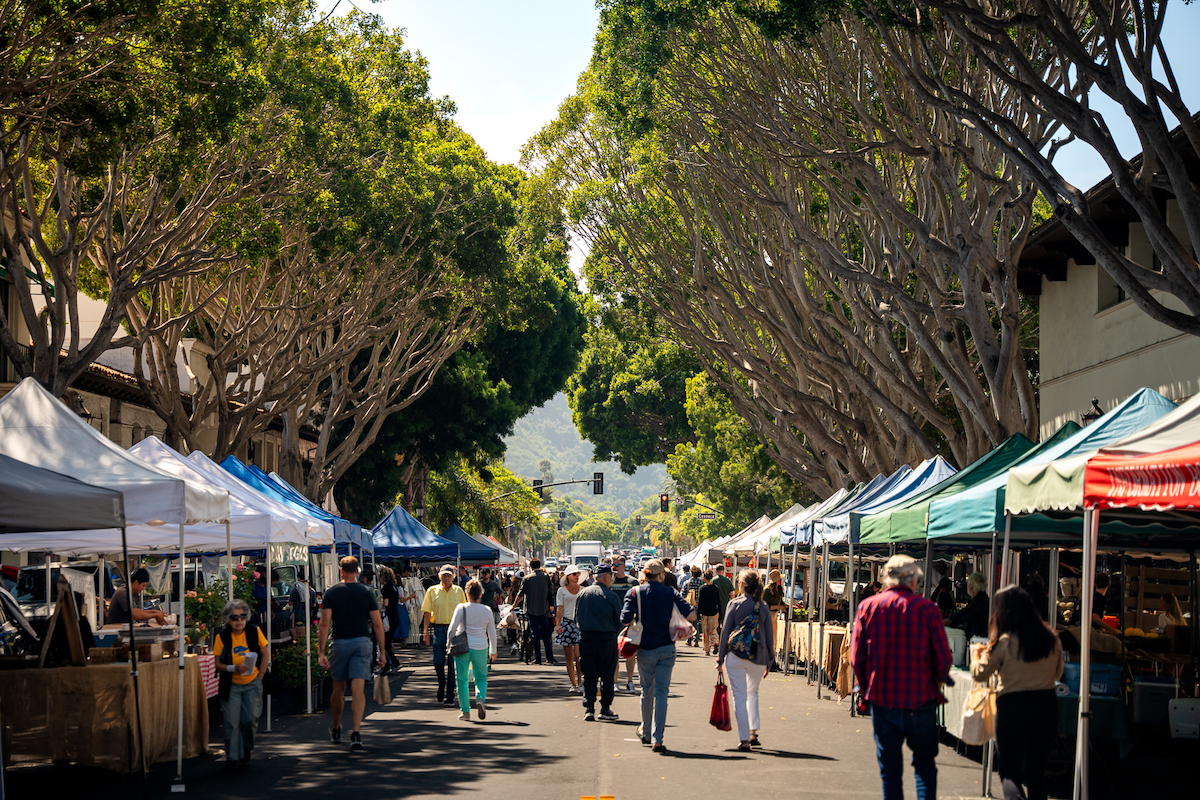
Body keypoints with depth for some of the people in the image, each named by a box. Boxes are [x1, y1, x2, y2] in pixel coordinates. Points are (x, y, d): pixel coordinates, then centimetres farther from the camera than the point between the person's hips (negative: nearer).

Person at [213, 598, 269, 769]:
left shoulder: (254, 632, -4)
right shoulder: (222, 637, -7)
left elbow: (265, 654, 6)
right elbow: (218, 664, -3)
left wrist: (260, 675, -1)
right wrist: (234, 668, -20)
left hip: (252, 684, 1)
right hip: (231, 685, -1)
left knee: (250, 719, -5)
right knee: (232, 722, -4)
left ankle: (246, 750, 23)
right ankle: (233, 758, 9)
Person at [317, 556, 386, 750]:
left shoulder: (331, 593, -1)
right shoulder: (366, 593, 1)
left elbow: (325, 623, -8)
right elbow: (377, 624, -1)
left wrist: (321, 652, -7)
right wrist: (382, 652, 5)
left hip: (340, 643, 0)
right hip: (362, 643, 0)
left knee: (338, 689, 15)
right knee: (358, 689, -5)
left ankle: (336, 730, 31)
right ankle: (356, 732, -16)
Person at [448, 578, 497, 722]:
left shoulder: (462, 608, -7)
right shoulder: (487, 611, 2)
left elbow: (452, 629, -9)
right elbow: (492, 633, 7)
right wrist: (493, 651, 18)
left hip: (463, 647, -2)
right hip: (481, 647, 2)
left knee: (462, 679, 8)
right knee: (481, 677, 18)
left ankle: (465, 711, 5)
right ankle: (481, 698, -10)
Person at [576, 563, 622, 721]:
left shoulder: (582, 594, 2)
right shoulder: (611, 596, -9)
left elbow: (576, 618, 9)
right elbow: (619, 621, -5)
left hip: (586, 638, 3)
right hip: (607, 638, -3)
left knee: (588, 675, 8)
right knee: (607, 675, 7)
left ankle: (589, 708, 2)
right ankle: (605, 709, 10)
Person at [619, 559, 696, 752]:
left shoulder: (635, 593, -5)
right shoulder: (670, 593, -4)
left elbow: (625, 620, -14)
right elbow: (691, 615, -11)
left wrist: (638, 618, 7)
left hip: (645, 649, 1)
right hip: (667, 649, -1)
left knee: (647, 691, 17)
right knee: (661, 692, 0)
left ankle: (646, 733, 33)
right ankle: (657, 739, -7)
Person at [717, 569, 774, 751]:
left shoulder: (735, 604, -5)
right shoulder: (763, 606, 3)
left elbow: (725, 632, -3)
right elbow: (769, 635, 7)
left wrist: (720, 657, 4)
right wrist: (769, 661, 15)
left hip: (736, 656, -3)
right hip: (758, 657, 3)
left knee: (739, 696, 3)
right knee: (753, 693, 23)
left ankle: (744, 740, 0)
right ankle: (753, 733, 17)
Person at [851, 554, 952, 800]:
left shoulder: (867, 607, -1)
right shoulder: (927, 609, -7)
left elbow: (857, 657, 0)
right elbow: (942, 657, -4)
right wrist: (936, 683, 15)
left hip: (882, 699, 1)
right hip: (921, 698, -1)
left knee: (889, 767, 9)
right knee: (925, 763, 13)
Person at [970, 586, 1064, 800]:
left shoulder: (1004, 642, -12)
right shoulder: (1051, 638, 2)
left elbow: (979, 674, -2)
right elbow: (1058, 673, 14)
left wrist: (977, 654, 18)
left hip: (1013, 708, -5)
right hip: (1046, 705, 5)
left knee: (1010, 772, 2)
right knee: (1036, 769, 19)